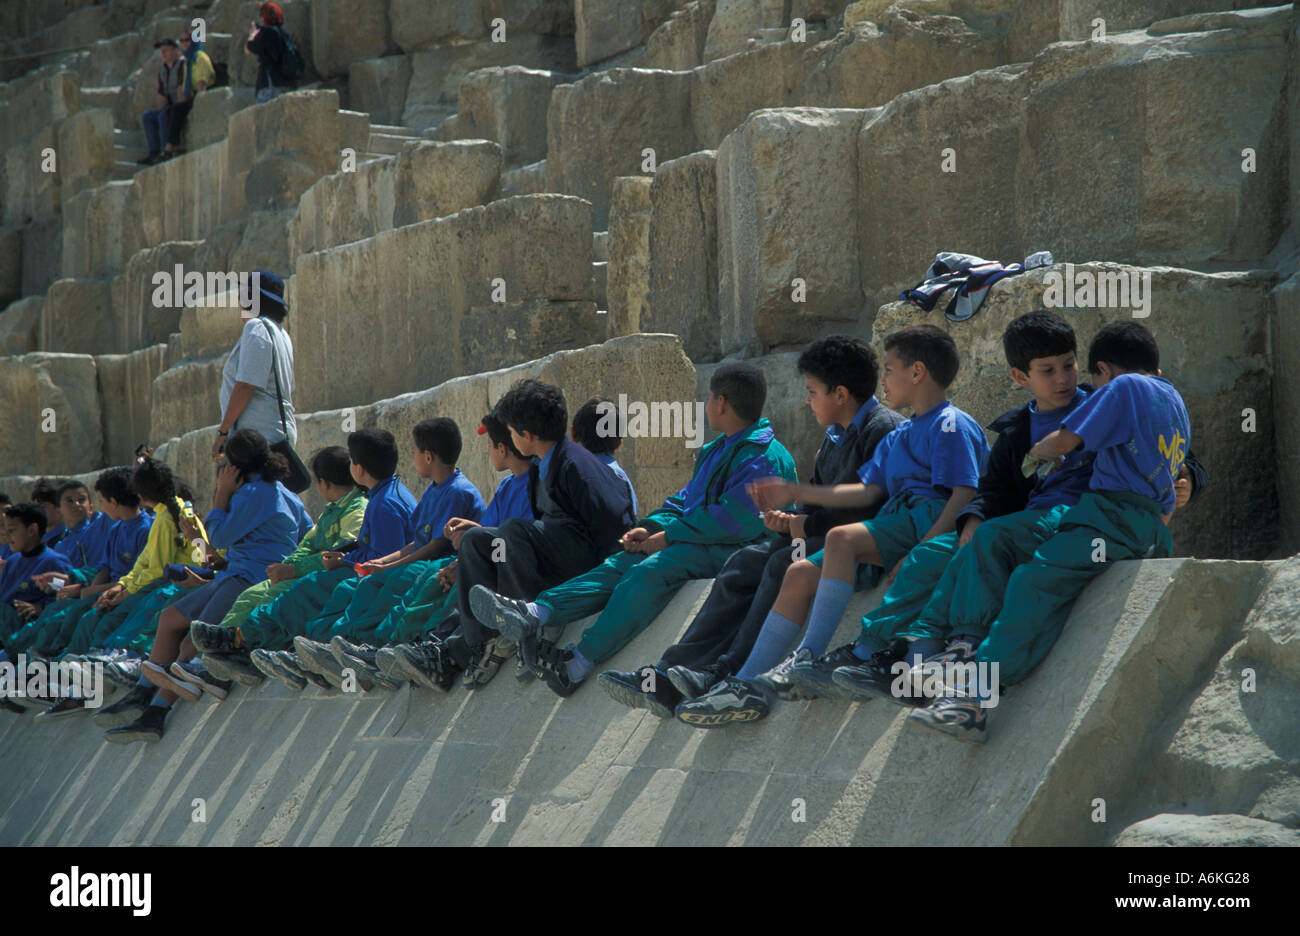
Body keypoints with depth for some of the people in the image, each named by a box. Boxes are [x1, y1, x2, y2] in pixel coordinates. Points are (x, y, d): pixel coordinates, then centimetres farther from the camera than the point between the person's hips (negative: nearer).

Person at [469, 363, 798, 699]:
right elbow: (686, 498, 24)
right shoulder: (716, 450, 24)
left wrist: (667, 537, -16)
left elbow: (734, 520, -20)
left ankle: (578, 663, -36)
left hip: (731, 550, -10)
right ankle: (534, 615, -27)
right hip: (697, 542, 10)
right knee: (620, 564, -9)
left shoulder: (764, 457, -10)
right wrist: (652, 527, 3)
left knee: (650, 571, -30)